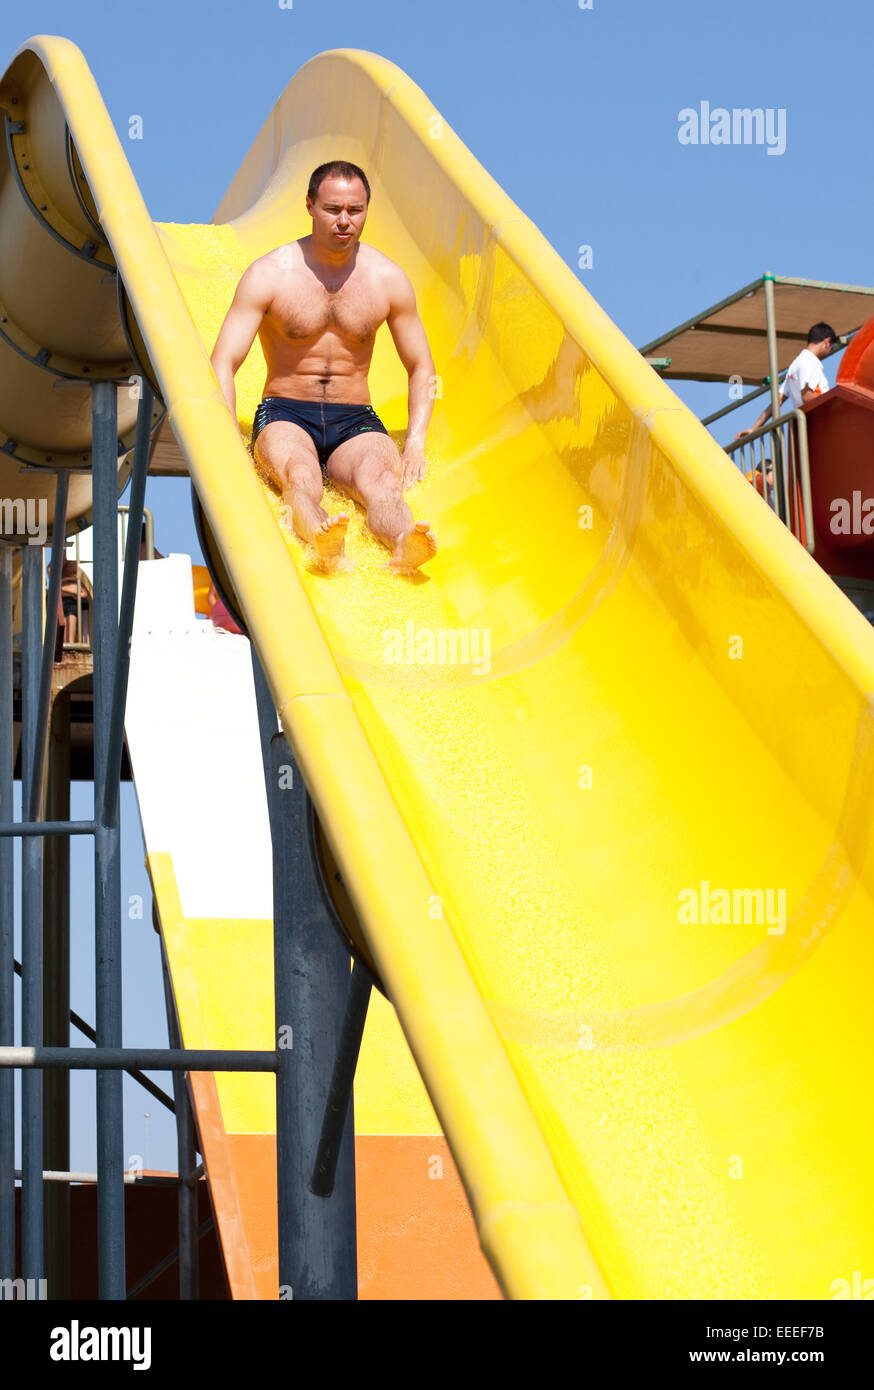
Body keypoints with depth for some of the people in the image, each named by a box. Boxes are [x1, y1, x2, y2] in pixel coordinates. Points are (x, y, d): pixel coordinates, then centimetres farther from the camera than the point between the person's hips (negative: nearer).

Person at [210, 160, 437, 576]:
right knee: (301, 479, -38)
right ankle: (323, 541, -69)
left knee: (382, 482, -33)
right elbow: (222, 365, -6)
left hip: (355, 421, 2)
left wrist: (415, 443, -2)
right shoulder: (270, 274, -4)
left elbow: (421, 369, 14)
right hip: (285, 416, -2)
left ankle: (403, 544, -64)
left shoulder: (387, 279, 4)